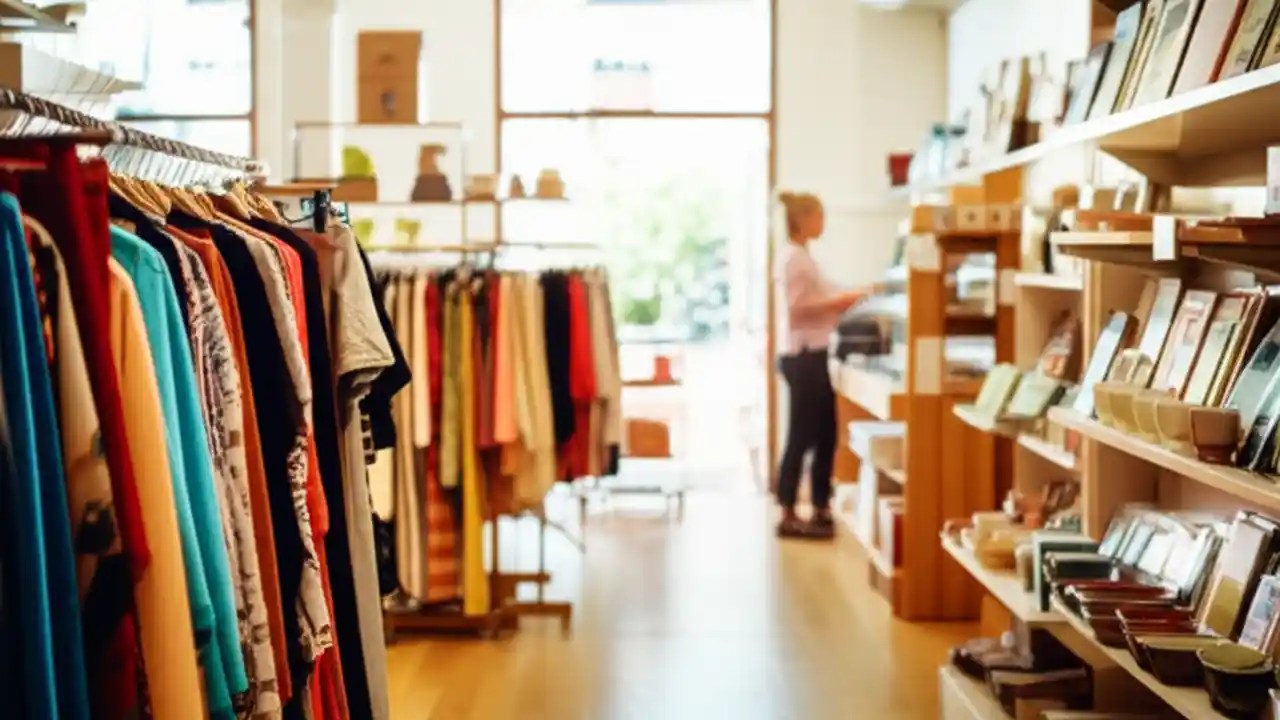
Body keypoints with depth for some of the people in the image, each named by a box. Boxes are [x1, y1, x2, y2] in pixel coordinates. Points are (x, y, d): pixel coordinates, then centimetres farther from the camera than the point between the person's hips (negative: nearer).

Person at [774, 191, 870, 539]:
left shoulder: (802, 256, 17)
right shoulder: (793, 256, -13)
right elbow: (797, 308, -20)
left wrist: (843, 301, 8)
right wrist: (842, 301, -20)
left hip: (814, 355, 10)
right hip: (803, 357, -10)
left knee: (824, 435, 12)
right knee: (801, 437, -5)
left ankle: (821, 511, 18)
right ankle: (789, 517, 2)